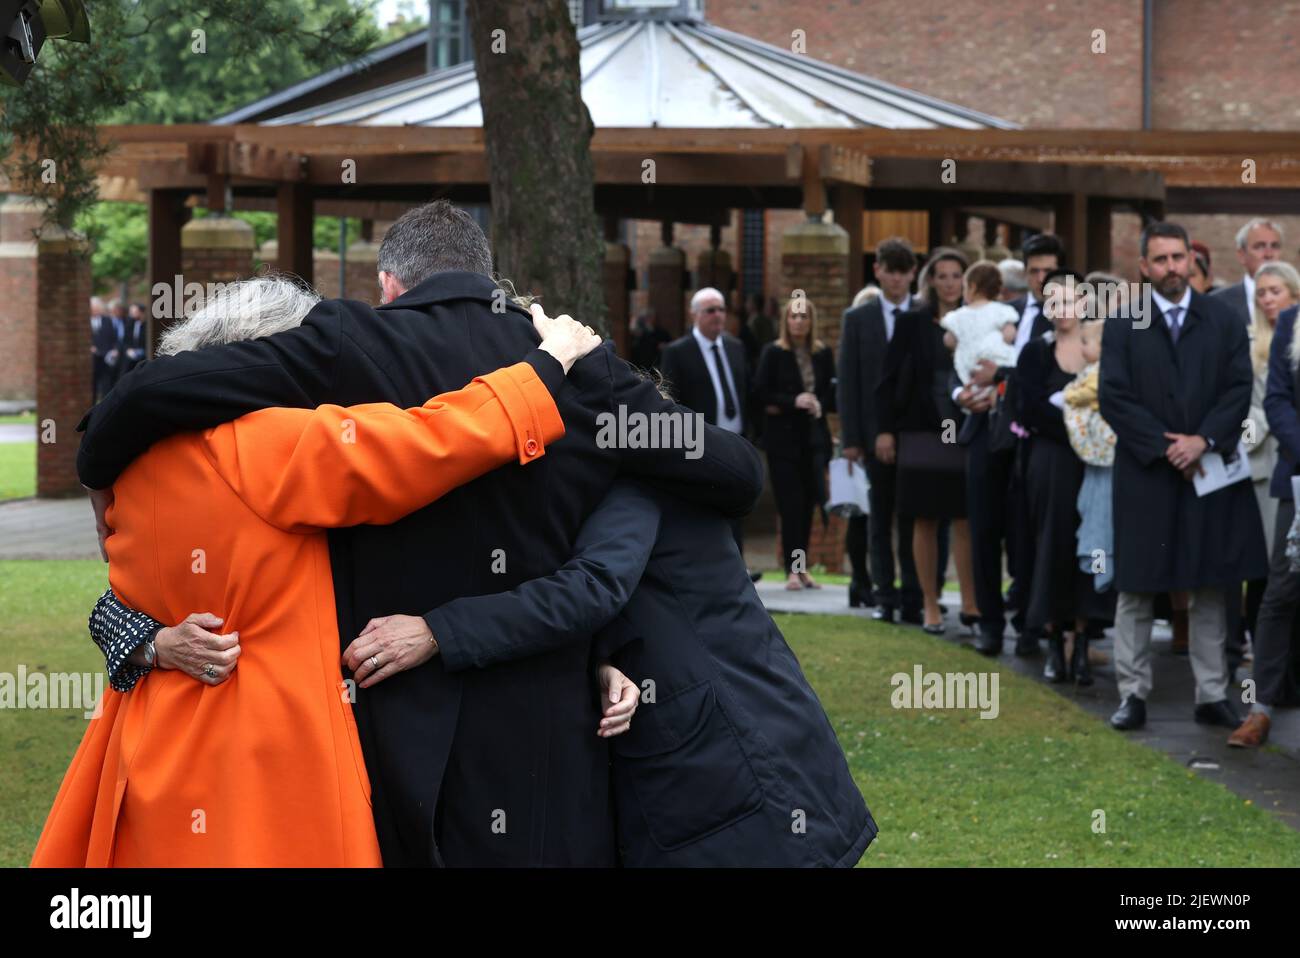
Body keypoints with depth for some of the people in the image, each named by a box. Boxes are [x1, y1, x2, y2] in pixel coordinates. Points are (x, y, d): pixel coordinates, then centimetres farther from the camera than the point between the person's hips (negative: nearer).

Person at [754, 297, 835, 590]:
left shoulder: (823, 353, 8)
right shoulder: (773, 353, -1)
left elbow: (833, 395, 8)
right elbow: (760, 395, -5)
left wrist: (816, 404, -9)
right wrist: (793, 402, -16)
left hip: (815, 437, 3)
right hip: (784, 437, -3)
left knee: (808, 503, 4)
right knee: (791, 503, -7)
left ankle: (801, 567, 12)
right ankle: (792, 569, -4)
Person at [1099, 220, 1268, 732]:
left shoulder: (1223, 319, 6)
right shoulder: (1123, 324, 2)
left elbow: (1239, 388, 1)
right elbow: (1114, 399, -5)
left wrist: (1204, 440, -13)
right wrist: (1164, 447, -12)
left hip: (1209, 469, 1)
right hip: (1145, 473, -1)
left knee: (1209, 588, 6)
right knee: (1136, 587, 2)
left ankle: (1212, 694, 11)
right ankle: (1133, 694, 8)